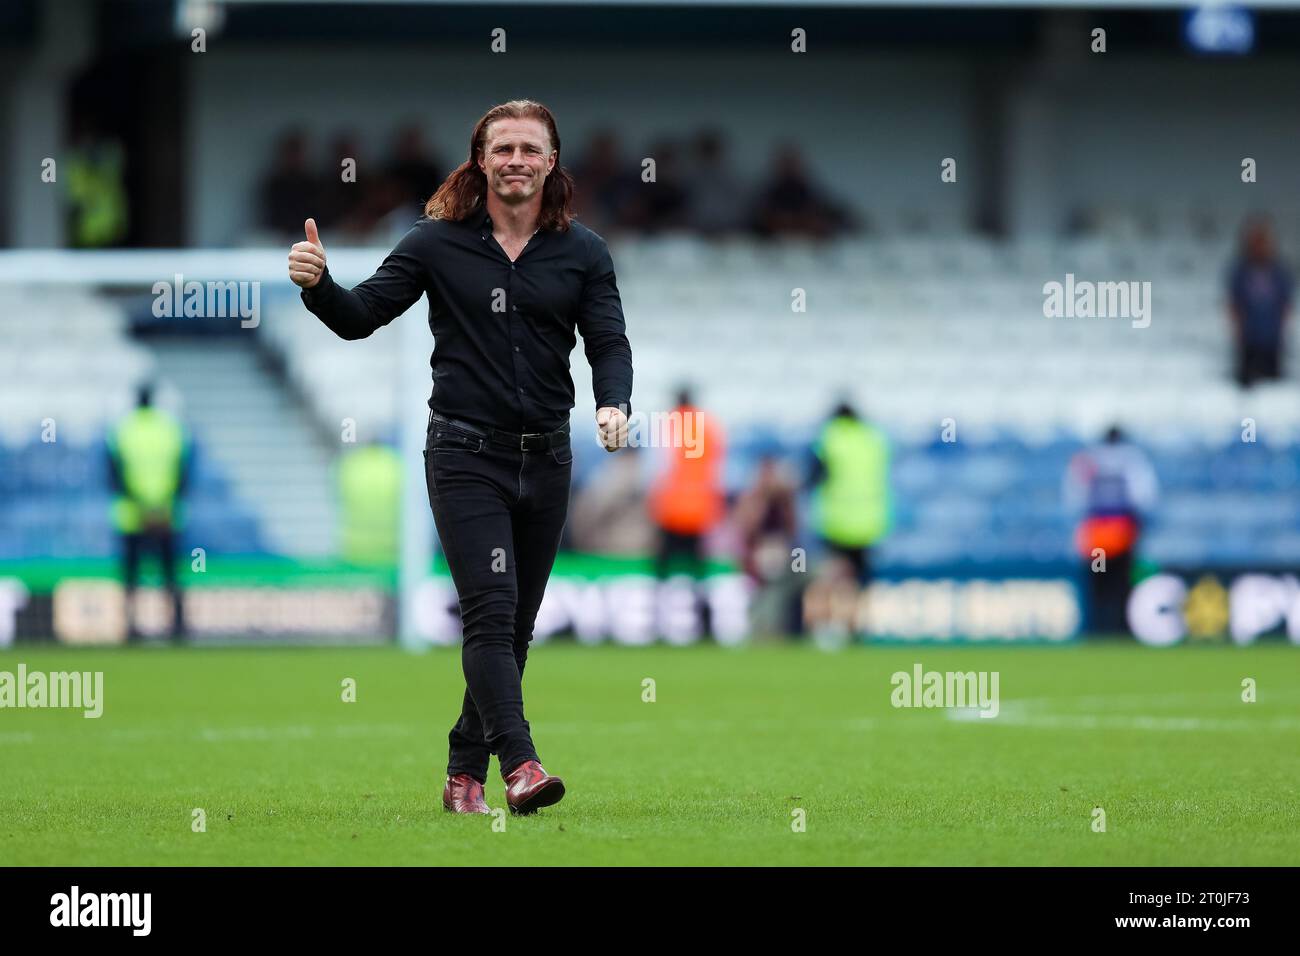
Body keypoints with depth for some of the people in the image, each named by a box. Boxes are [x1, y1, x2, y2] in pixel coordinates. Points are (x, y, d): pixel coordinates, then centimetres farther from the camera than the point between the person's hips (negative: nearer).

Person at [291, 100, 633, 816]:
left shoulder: (582, 252, 5)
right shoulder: (439, 242, -1)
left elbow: (609, 343, 0)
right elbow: (362, 316, -1)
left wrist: (614, 404, -20)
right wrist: (318, 285, -22)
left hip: (546, 460, 3)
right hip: (465, 455, -3)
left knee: (515, 626, 8)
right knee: (490, 610, -16)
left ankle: (465, 774, 18)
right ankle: (520, 765, -26)